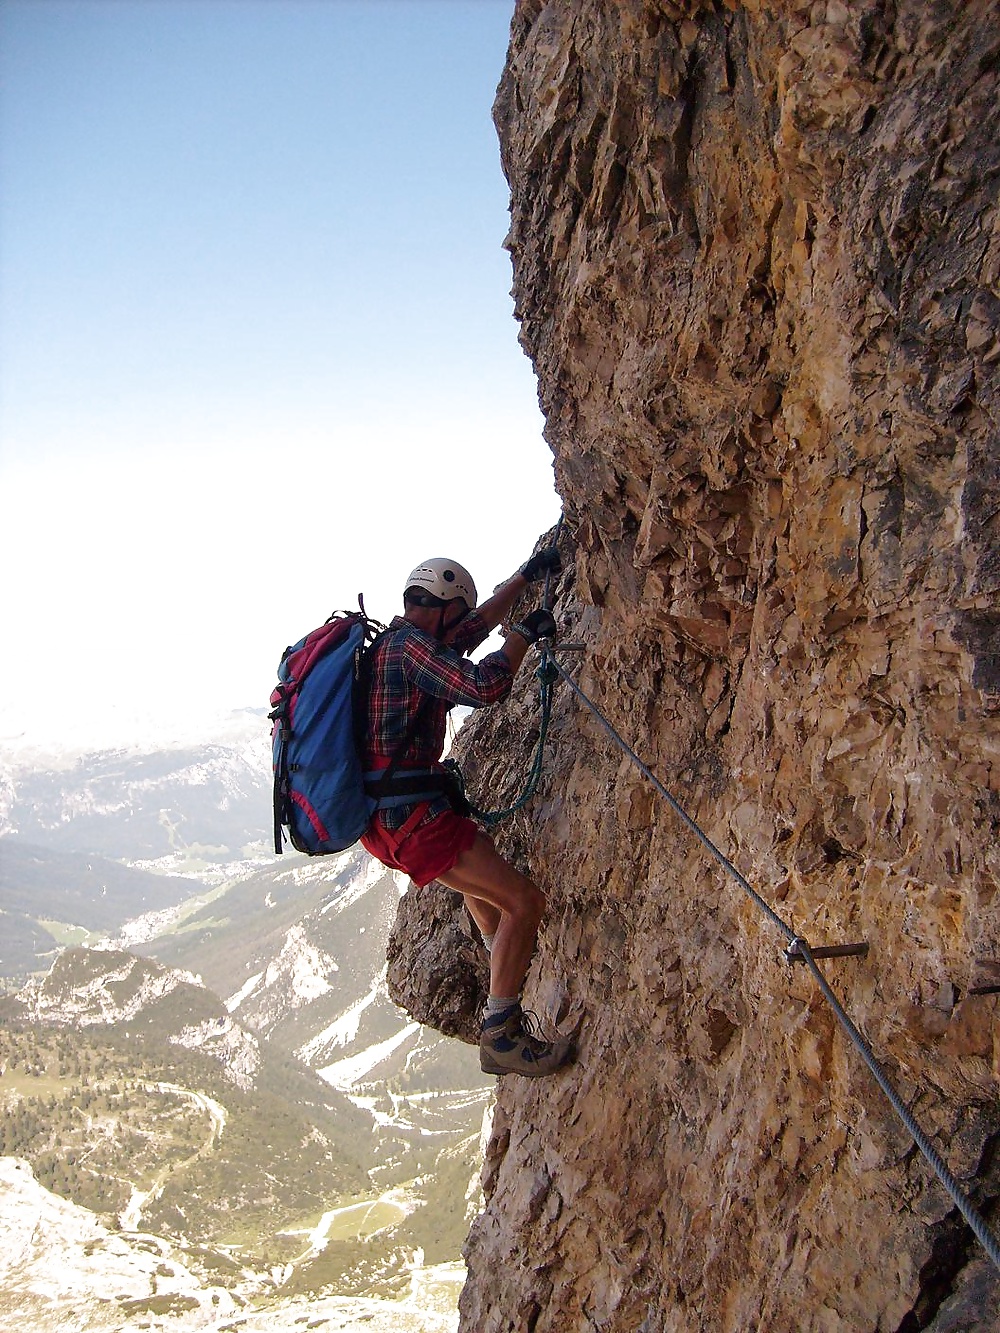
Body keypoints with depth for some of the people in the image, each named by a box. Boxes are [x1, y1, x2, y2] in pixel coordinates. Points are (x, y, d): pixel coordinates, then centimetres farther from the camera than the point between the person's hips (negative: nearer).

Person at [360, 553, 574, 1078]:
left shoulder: (392, 641, 18)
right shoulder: (410, 645, -13)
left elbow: (478, 624, 29)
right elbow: (483, 687, -27)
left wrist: (525, 576, 34)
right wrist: (524, 632, -11)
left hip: (379, 815, 11)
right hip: (410, 818, -11)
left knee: (478, 855, 36)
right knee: (524, 900, -8)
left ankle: (505, 965, 50)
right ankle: (501, 1036, 2)